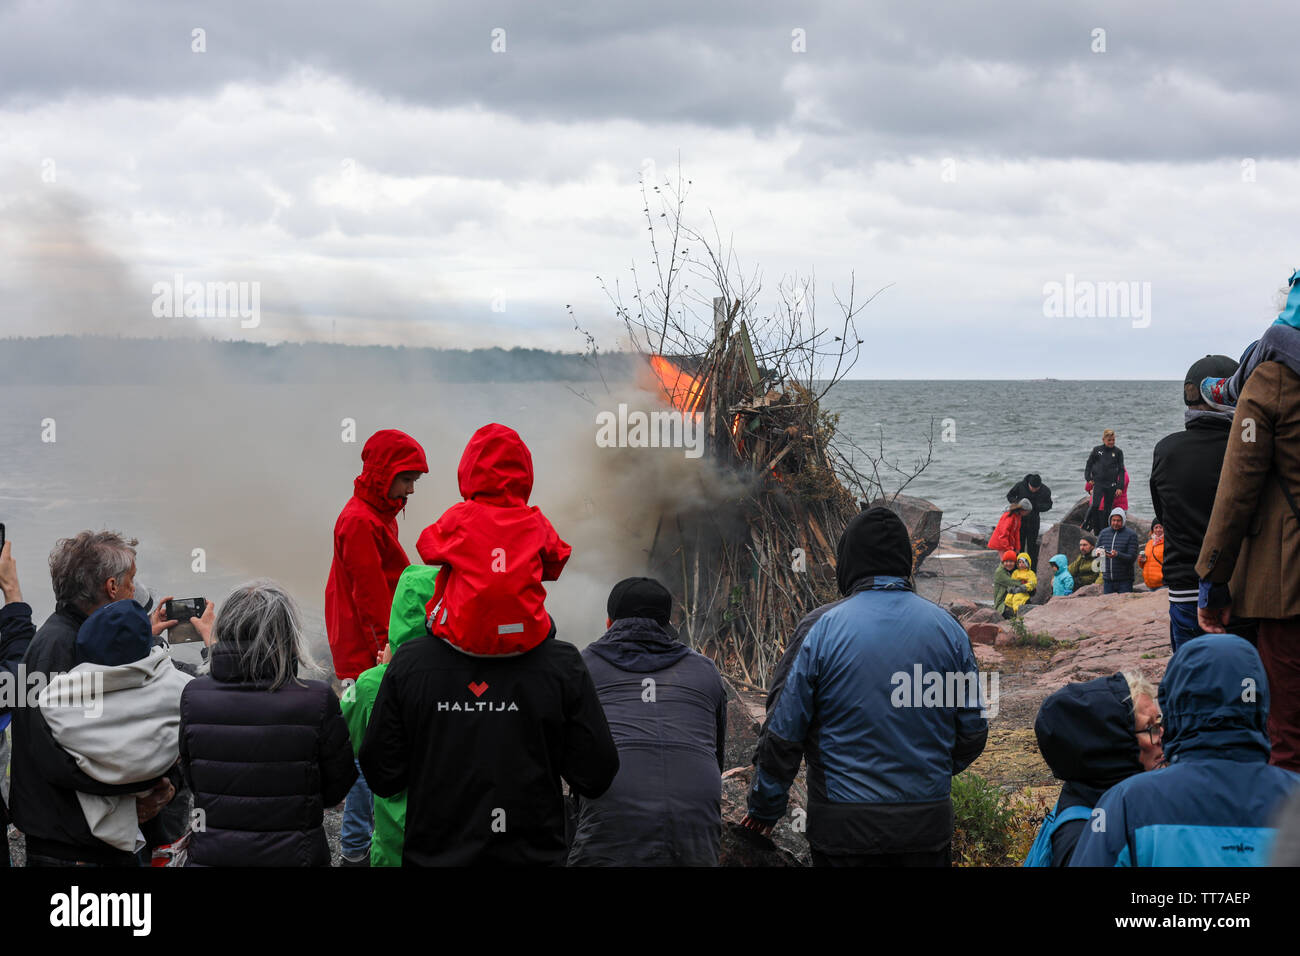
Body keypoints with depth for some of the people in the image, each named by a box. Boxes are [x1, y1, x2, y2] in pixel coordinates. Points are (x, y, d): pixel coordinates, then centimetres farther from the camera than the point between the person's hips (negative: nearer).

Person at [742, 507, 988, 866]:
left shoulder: (823, 629, -9)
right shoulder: (947, 627, -1)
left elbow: (784, 734, -6)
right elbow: (972, 731, 5)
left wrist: (765, 809, 8)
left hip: (843, 828, -2)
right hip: (927, 827, 2)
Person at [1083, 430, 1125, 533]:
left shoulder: (1118, 452, 7)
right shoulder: (1097, 450, 6)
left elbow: (1121, 470, 6)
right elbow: (1088, 465, 13)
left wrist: (1120, 487, -2)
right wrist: (1088, 479, 0)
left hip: (1111, 485, 1)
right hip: (1098, 483, -1)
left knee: (1107, 508, 3)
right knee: (1095, 505, -19)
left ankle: (1104, 531, 10)